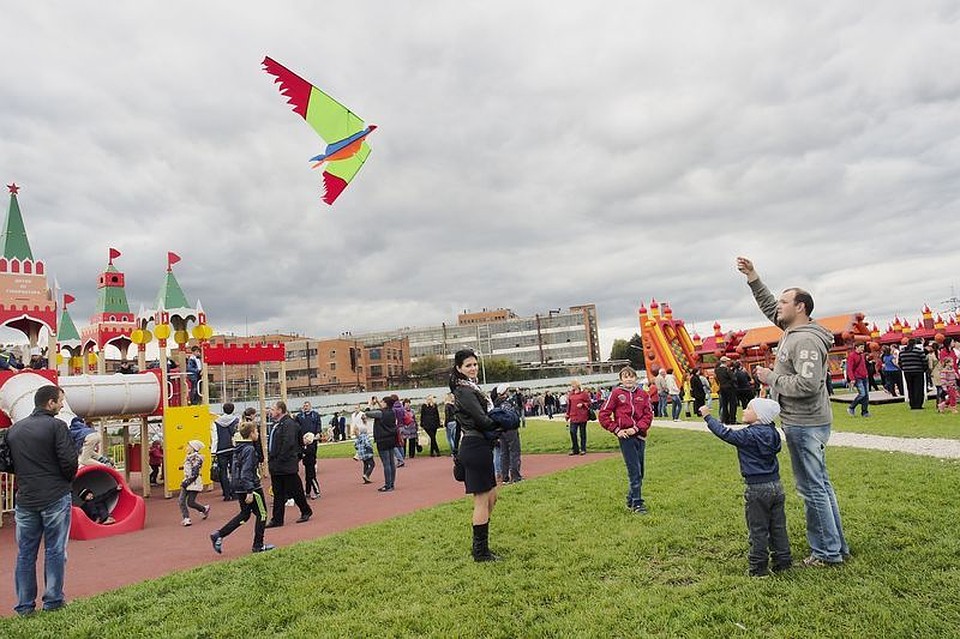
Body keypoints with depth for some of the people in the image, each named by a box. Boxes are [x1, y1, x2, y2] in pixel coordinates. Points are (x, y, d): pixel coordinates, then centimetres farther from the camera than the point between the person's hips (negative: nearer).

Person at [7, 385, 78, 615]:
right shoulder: (56, 426, -11)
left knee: (25, 553, 12)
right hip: (55, 498, -5)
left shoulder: (13, 430, 8)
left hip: (25, 499, 5)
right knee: (55, 551, 5)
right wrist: (67, 481, 4)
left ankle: (24, 605, 17)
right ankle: (53, 601, 11)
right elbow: (69, 461, -15)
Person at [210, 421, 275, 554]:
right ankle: (258, 545, 13)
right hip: (251, 487, -9)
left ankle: (219, 534, 11)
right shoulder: (249, 449, -19)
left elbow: (234, 469, 17)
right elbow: (246, 472, -24)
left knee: (245, 514, 20)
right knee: (261, 514, 7)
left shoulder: (238, 449, 9)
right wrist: (250, 492, -24)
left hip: (239, 488, 9)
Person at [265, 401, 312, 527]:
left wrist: (280, 459, -21)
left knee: (295, 490, 3)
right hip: (276, 466, 9)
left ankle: (306, 511, 20)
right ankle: (277, 519, 16)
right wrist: (271, 459, 12)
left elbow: (288, 443, -23)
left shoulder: (288, 424, -16)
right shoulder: (277, 424, 14)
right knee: (278, 494, 11)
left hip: (287, 465, -9)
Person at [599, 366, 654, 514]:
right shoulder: (616, 393, -3)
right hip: (626, 437, -4)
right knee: (634, 471, -6)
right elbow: (603, 415, -2)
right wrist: (616, 430, -8)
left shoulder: (642, 394, 6)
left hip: (640, 435, 4)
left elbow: (649, 414, 4)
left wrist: (637, 428, -10)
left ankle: (631, 500, 28)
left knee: (639, 471, 12)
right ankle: (637, 503, 2)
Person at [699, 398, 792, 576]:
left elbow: (725, 434, -15)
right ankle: (782, 562, 22)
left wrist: (708, 416, -8)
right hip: (776, 485, 7)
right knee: (778, 527, 14)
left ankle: (759, 568, 9)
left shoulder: (749, 435, -17)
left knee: (758, 530, 3)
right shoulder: (772, 432, 2)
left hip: (757, 489, -7)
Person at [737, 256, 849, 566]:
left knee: (812, 488, -1)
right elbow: (768, 305, 21)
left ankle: (827, 552, 10)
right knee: (820, 485, 17)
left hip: (805, 425, -10)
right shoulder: (792, 331, 10)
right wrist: (752, 276, 16)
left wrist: (772, 379, -17)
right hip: (803, 423, 10)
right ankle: (837, 545, 28)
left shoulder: (806, 340, -20)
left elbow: (808, 384, -29)